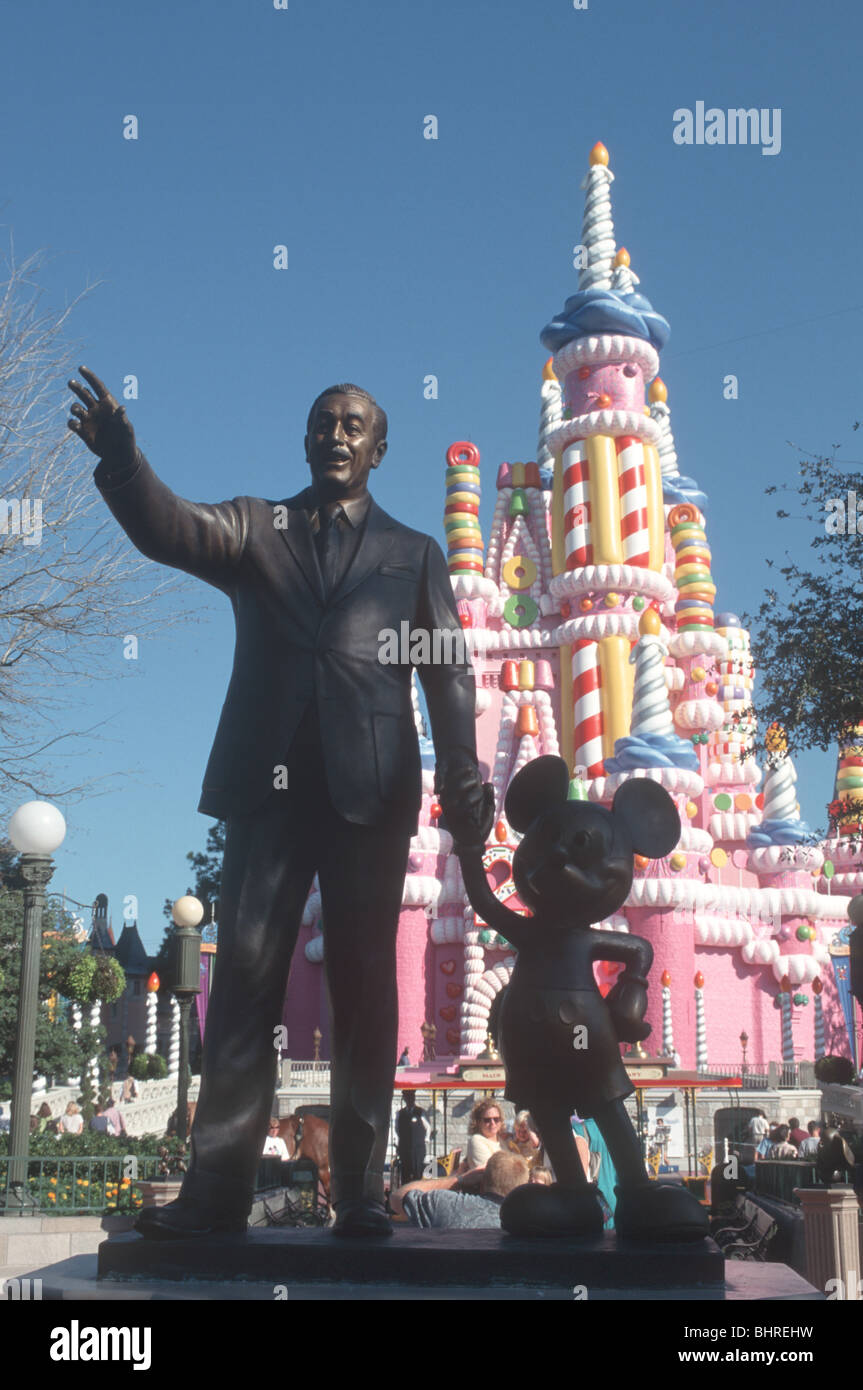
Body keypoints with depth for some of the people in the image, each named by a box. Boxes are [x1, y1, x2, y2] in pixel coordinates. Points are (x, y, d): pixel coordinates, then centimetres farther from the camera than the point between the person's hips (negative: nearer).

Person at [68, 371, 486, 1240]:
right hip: (268, 784, 0)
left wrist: (462, 776, -5)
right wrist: (121, 460, -22)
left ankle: (360, 1192, 5)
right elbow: (173, 532, -3)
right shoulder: (254, 529, 17)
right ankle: (217, 1187, -1)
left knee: (364, 989, 0)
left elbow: (449, 671, 9)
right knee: (243, 979, -4)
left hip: (371, 789, 0)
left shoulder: (413, 555, 17)